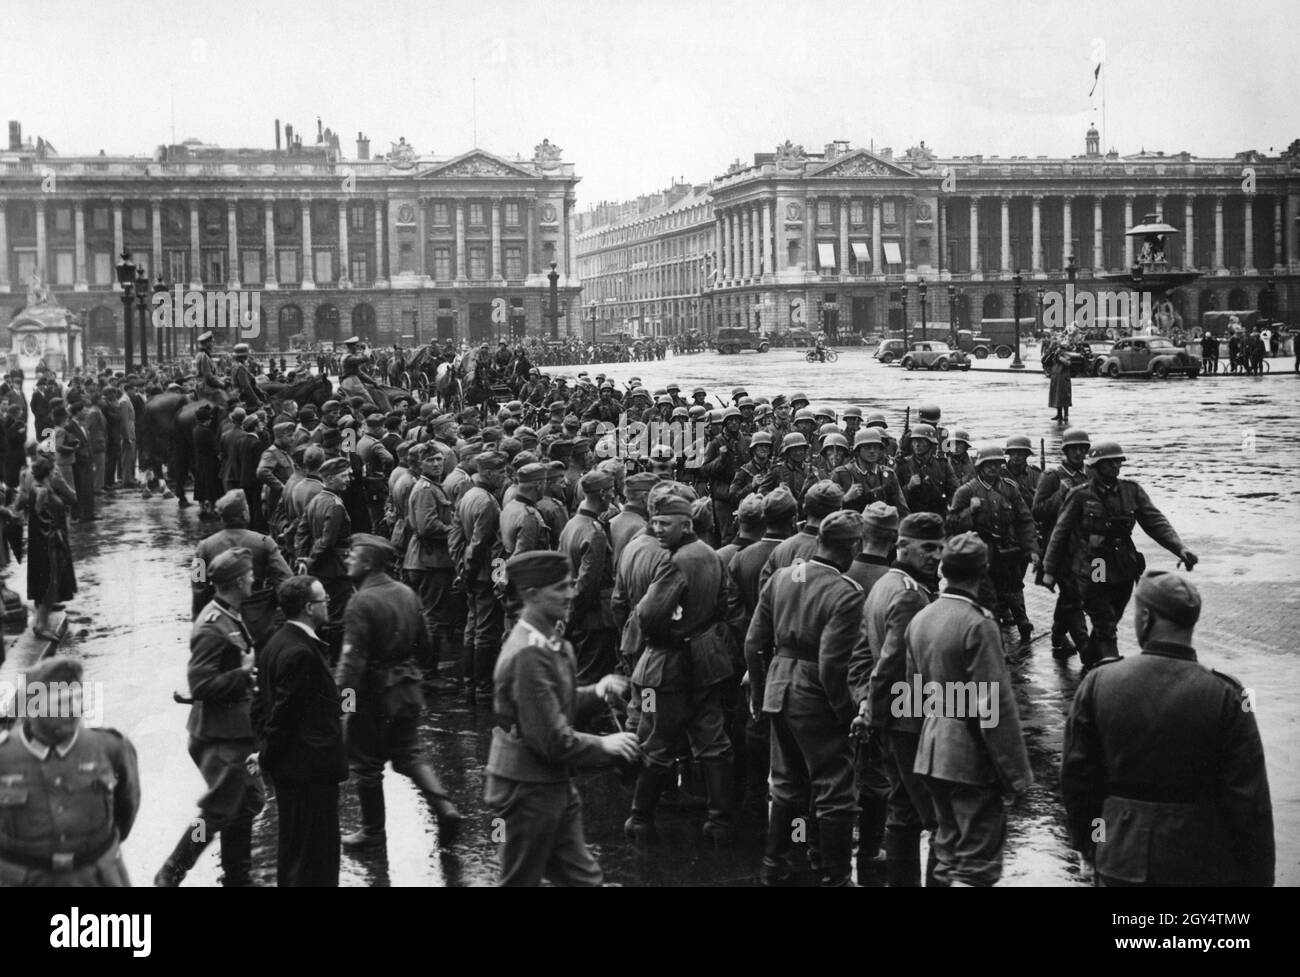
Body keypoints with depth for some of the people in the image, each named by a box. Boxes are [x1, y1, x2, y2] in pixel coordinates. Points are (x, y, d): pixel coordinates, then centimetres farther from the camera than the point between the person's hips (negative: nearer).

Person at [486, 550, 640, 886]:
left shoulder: (552, 638, 5)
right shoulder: (529, 653, -26)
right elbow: (552, 741, -26)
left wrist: (596, 692, 0)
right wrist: (603, 745, -12)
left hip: (555, 783, 9)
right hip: (528, 786, -9)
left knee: (583, 877, 14)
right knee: (522, 879, 7)